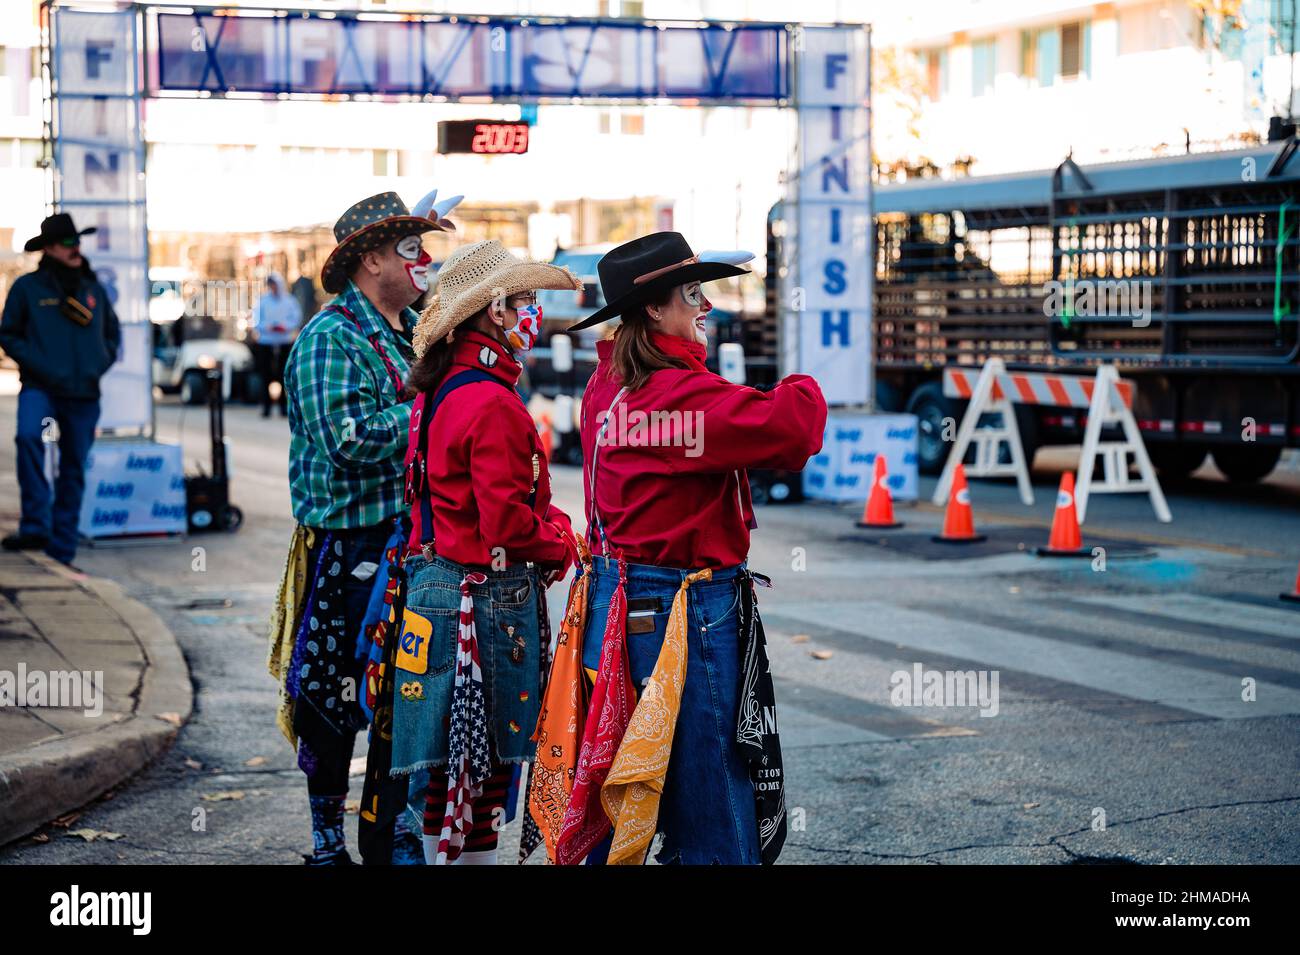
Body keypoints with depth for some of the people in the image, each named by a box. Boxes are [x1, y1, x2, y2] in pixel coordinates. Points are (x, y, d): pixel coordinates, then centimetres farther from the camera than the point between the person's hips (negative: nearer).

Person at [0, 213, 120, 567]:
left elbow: (112, 334, 23)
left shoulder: (93, 289, 12)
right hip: (41, 388, -4)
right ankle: (35, 526, -30)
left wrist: (99, 366, 5)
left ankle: (61, 550, 17)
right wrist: (38, 366, -10)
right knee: (29, 436, -33)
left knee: (74, 471, 7)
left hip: (84, 395, 4)